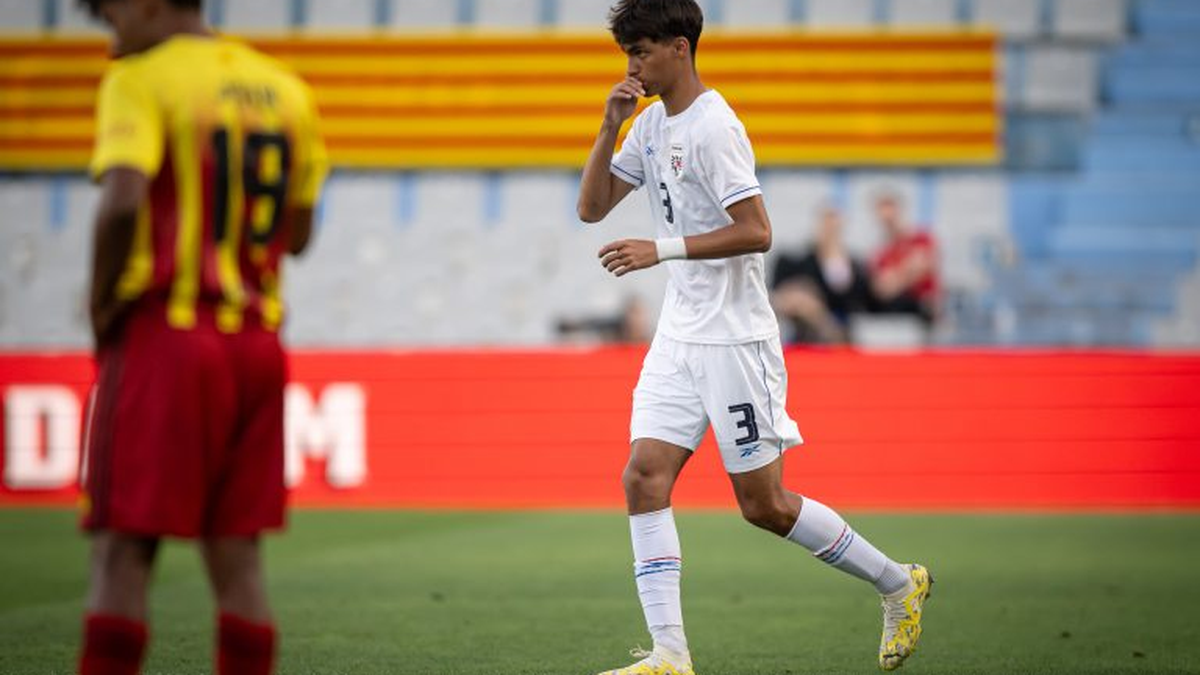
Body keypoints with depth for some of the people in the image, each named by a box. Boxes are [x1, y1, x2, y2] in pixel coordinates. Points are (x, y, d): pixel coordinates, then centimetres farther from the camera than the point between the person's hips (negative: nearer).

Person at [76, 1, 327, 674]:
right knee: (237, 554, 8)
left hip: (164, 337, -6)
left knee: (123, 549, -4)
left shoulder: (141, 80, -7)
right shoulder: (287, 89, 14)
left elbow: (123, 203, -21)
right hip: (257, 341, 6)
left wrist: (102, 305, -8)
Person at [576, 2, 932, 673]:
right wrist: (610, 125, 0)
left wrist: (662, 249, -25)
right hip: (679, 336, 8)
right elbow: (592, 207, 12)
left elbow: (757, 232, -22)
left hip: (735, 340, -8)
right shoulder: (653, 124, 11)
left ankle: (900, 585, 16)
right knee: (645, 478, -6)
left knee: (764, 503, -2)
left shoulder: (713, 127, -16)